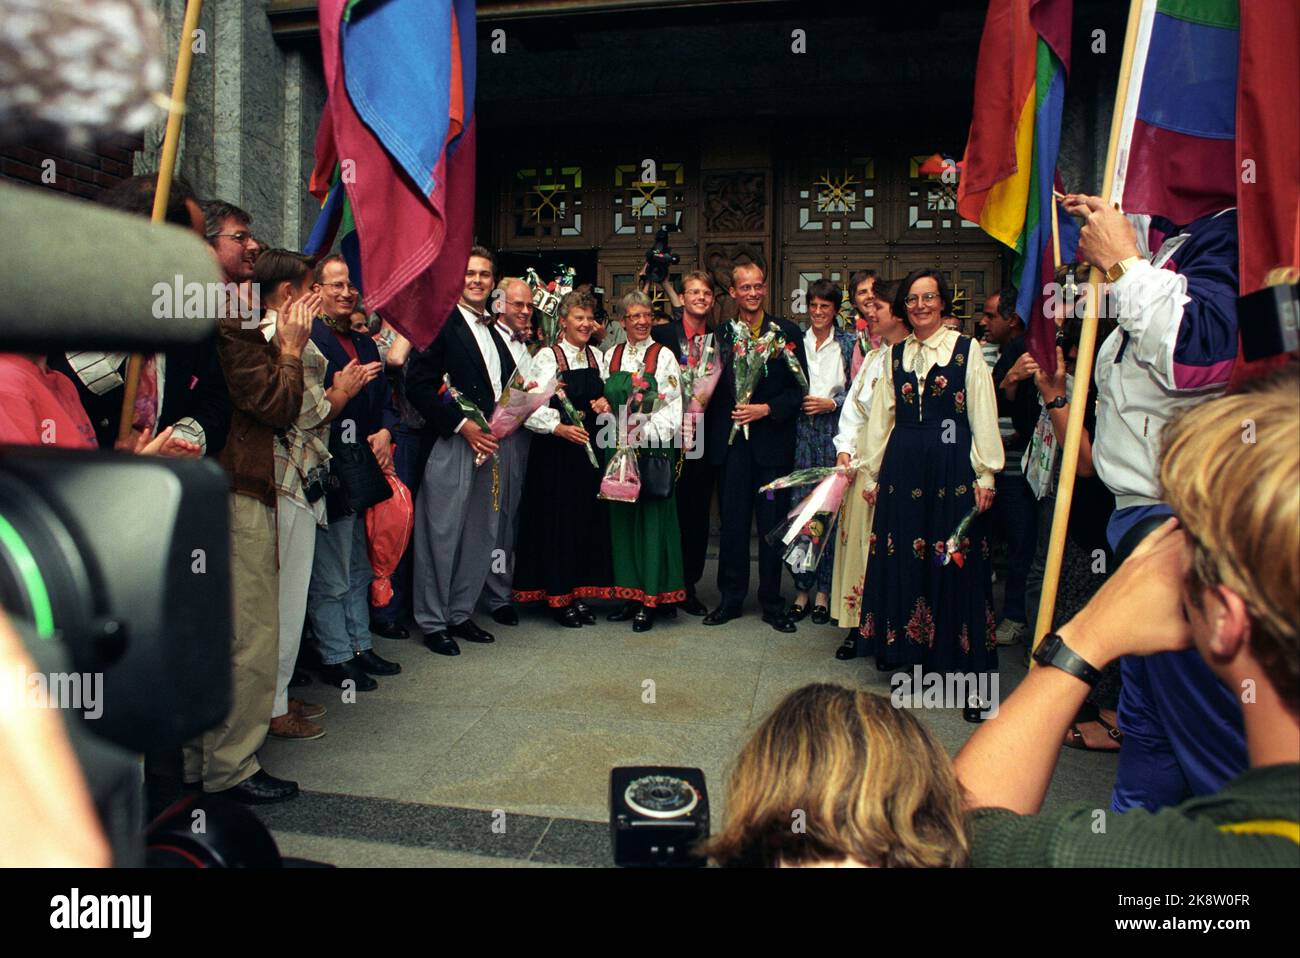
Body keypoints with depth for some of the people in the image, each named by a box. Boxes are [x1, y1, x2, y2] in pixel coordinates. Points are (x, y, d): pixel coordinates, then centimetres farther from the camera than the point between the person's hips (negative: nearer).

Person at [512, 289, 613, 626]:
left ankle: (579, 593, 18)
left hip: (589, 448, 6)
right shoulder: (547, 357, -7)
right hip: (554, 451, -6)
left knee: (589, 519, 7)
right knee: (557, 519, -1)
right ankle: (558, 597, 11)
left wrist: (605, 404, -2)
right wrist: (560, 428, -28)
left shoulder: (597, 356, 11)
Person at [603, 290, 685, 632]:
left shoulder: (663, 356, -1)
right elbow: (605, 398, 14)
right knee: (621, 517, 7)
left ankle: (650, 598, 2)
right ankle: (629, 594, 16)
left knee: (651, 516, -4)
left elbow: (673, 405, -7)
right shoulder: (611, 356, 13)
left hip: (653, 449, -4)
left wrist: (644, 436, -16)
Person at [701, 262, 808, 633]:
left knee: (772, 525, 5)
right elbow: (711, 389, 7)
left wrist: (766, 409, -12)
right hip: (731, 443, 2)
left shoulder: (787, 332, 2)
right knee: (732, 523, 8)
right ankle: (731, 598, 21)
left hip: (772, 442, -1)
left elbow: (799, 389, -1)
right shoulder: (720, 334, 8)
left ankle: (771, 603, 18)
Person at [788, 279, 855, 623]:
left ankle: (823, 592, 10)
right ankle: (802, 589, 12)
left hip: (834, 433, -2)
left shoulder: (848, 343, 5)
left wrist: (831, 403, -11)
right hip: (801, 433, 2)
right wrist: (797, 402, -2)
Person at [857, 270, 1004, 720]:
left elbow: (983, 416, 0)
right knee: (905, 560, 4)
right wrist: (873, 473, 12)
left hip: (953, 468, -3)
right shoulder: (895, 354, 14)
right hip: (903, 469, 4)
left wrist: (985, 474, -5)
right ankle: (913, 653, 16)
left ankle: (961, 666, 4)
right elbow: (881, 416, 14)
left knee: (956, 563, -3)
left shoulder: (967, 349, 3)